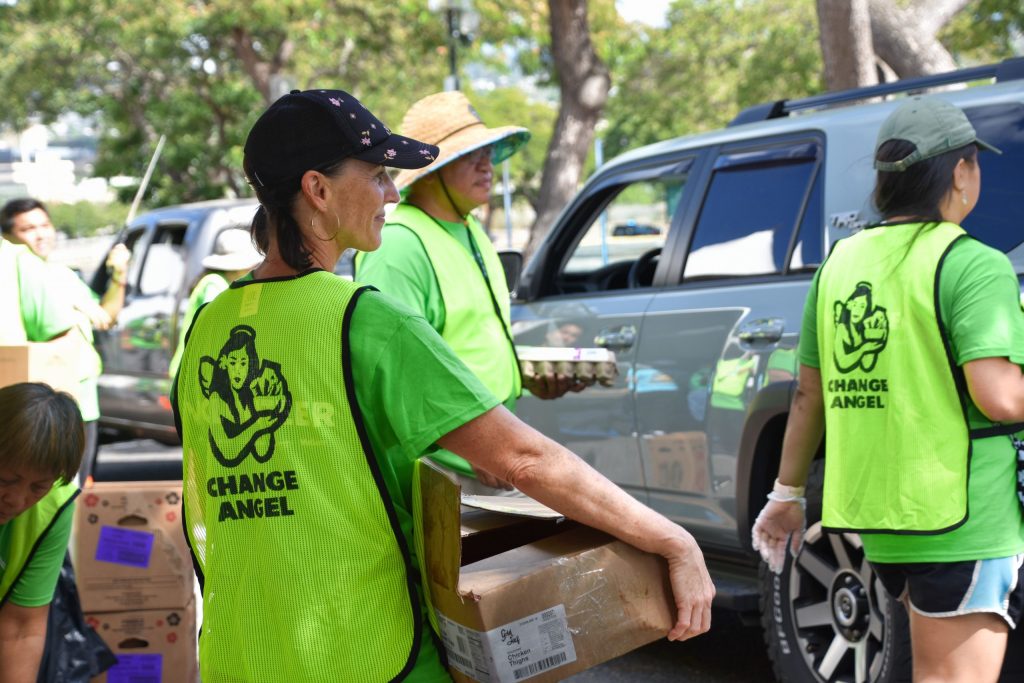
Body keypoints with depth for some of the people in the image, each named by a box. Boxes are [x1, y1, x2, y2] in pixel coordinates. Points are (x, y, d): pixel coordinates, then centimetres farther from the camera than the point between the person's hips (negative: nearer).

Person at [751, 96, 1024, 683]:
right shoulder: (972, 265, -12)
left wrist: (787, 495, 20)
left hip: (871, 506, 7)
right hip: (962, 522, -7)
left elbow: (810, 396, 13)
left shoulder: (841, 262, 9)